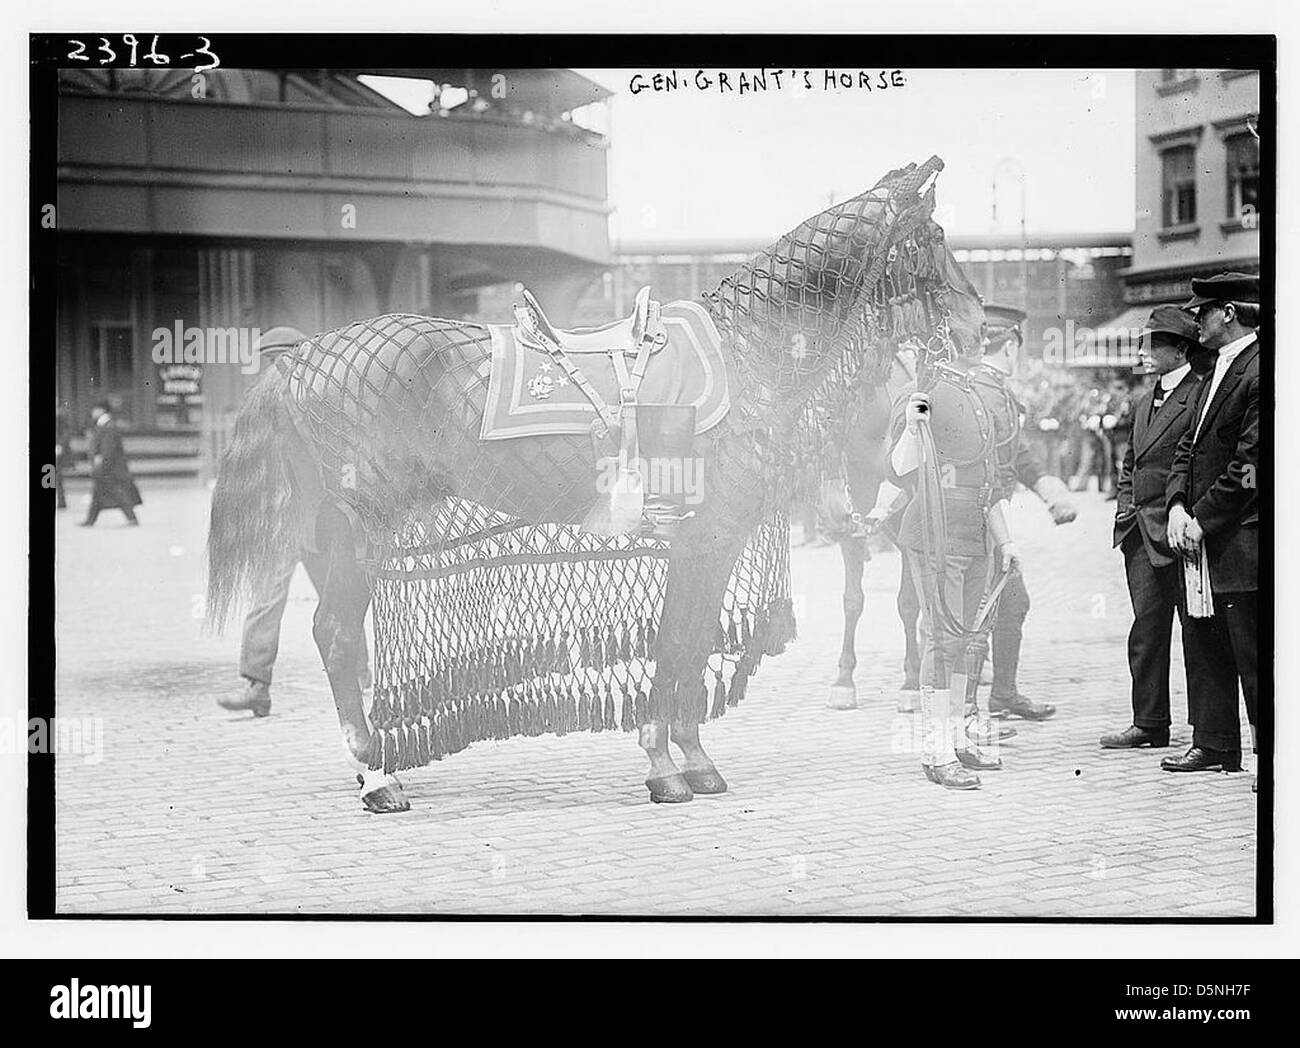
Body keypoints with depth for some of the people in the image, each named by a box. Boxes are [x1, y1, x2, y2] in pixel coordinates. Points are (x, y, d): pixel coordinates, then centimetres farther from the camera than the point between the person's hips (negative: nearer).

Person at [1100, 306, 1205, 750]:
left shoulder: (1201, 395, -9)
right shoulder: (1144, 402, 18)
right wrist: (1125, 505, 12)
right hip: (1141, 530, 8)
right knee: (1146, 628, 9)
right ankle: (1149, 723, 15)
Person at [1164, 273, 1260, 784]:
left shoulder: (1260, 373, -15)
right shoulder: (1217, 372, 16)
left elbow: (1249, 464, -19)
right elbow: (1188, 448, 16)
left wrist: (1202, 519, -14)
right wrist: (1177, 506, 0)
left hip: (1242, 540, -10)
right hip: (1204, 535, 10)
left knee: (1251, 651, -4)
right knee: (1203, 642, 13)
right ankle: (1214, 744, 22)